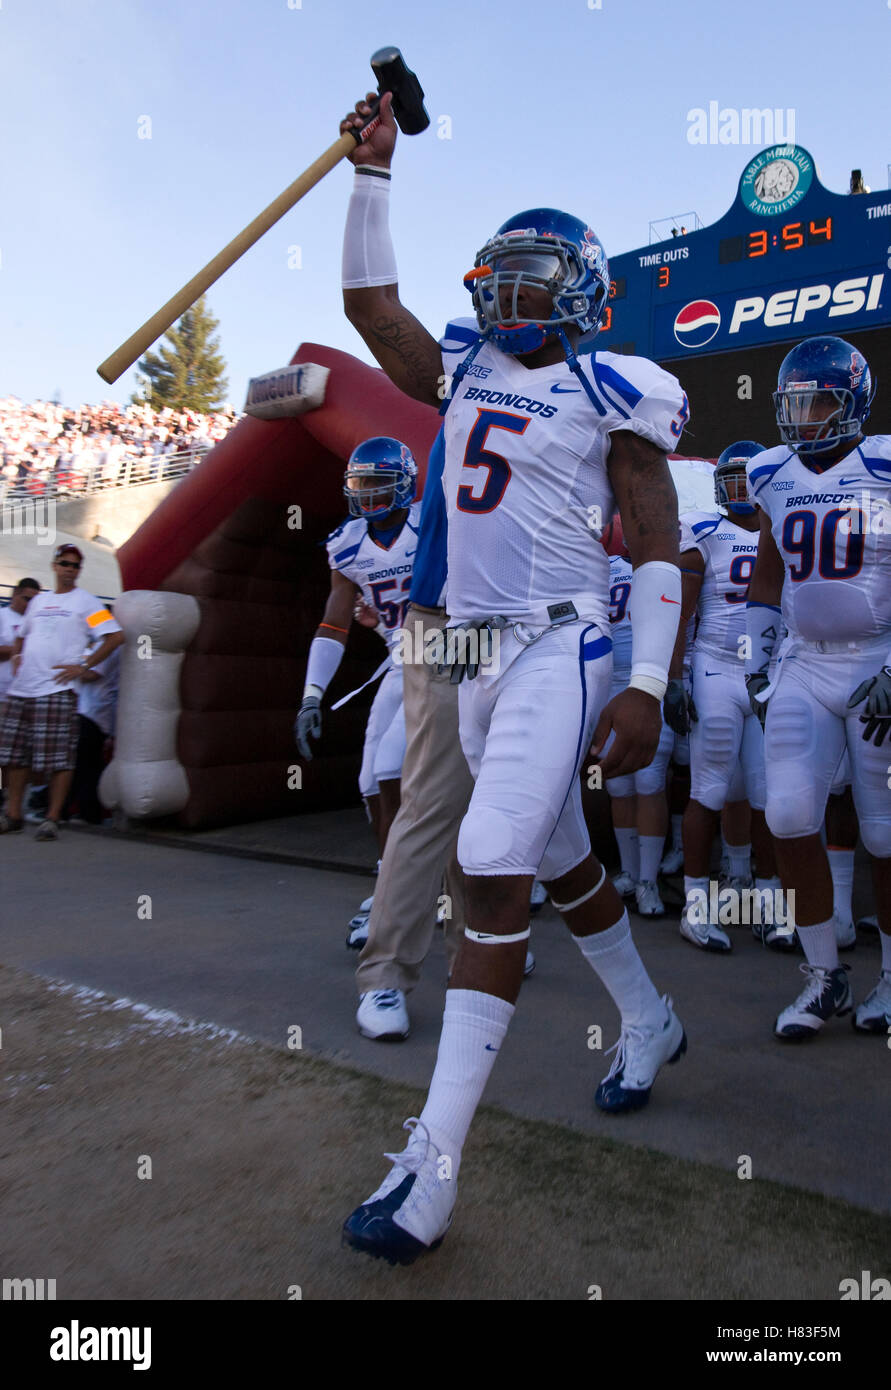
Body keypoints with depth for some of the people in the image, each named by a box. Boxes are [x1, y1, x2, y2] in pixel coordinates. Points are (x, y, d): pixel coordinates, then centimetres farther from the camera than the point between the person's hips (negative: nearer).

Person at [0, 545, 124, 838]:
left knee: (59, 757, -7)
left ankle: (52, 818, 1)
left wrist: (83, 666, -12)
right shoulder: (38, 600, 20)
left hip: (57, 690, -6)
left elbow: (115, 636, -9)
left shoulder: (86, 601, 1)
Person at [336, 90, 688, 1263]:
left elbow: (659, 549, -6)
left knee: (494, 871, -16)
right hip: (474, 650, 7)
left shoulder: (610, 397, -1)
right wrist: (374, 172, 16)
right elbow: (369, 298, 21)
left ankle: (433, 1163, -9)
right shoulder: (461, 374, 16)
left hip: (559, 649, -7)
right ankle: (651, 1023, 40)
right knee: (561, 864, 16)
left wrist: (648, 686, -15)